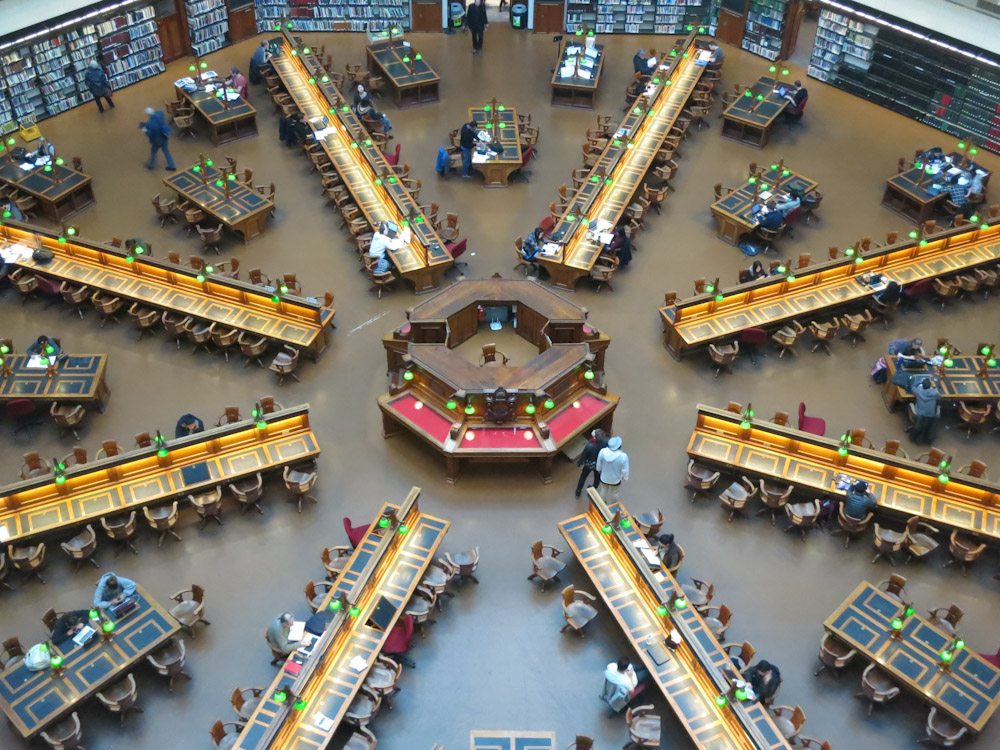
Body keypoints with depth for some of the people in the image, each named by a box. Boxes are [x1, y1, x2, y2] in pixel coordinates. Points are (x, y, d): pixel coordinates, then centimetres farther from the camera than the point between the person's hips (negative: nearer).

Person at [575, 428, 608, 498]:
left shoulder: (589, 446, -40)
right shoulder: (606, 442, -31)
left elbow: (583, 456, -21)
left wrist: (579, 463, -3)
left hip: (589, 464, -2)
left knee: (583, 477, 27)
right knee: (597, 478, 31)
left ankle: (578, 492, 49)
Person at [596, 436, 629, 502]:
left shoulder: (602, 451, -29)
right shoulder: (623, 456, -36)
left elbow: (599, 464, -10)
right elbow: (625, 470, -21)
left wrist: (599, 469, 13)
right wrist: (624, 478, 1)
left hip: (604, 478, 2)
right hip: (616, 480, -2)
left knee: (604, 491, 32)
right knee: (614, 494, 29)